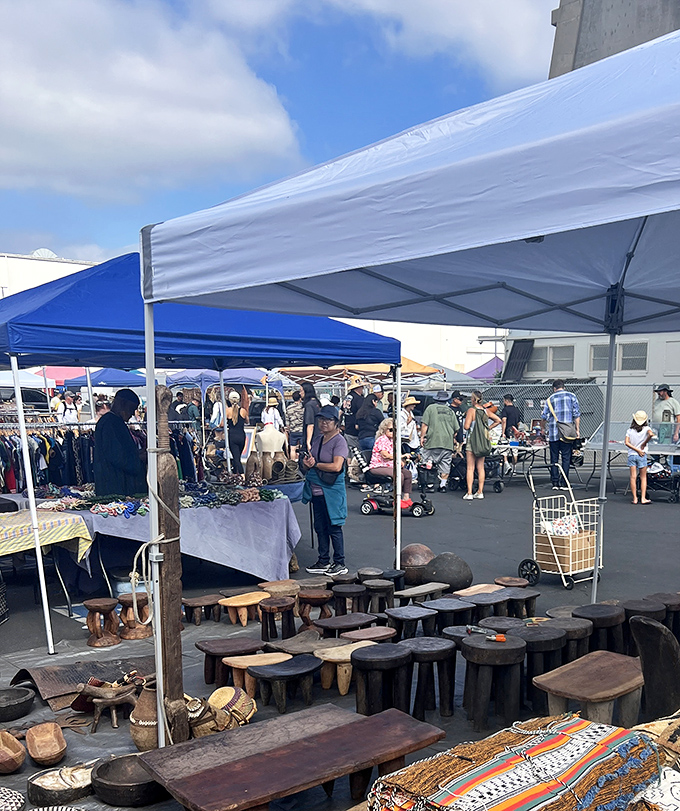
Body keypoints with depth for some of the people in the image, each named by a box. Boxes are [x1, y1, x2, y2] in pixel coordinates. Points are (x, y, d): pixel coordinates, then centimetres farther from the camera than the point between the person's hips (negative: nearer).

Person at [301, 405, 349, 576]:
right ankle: (323, 561, 24)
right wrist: (306, 463, -4)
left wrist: (315, 464, -13)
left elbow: (337, 466, -22)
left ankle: (340, 564, 9)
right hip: (316, 490, 8)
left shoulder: (339, 441, -10)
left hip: (332, 491, -7)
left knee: (334, 528, -1)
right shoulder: (317, 439, 12)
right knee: (320, 527, 13)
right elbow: (309, 463, 20)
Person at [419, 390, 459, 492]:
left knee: (428, 460, 1)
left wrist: (422, 436, 2)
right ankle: (443, 485, 8)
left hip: (433, 441, -4)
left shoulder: (431, 408, 3)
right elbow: (456, 429, 18)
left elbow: (424, 424, -5)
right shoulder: (451, 411, 16)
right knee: (445, 464, 8)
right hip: (448, 442, 4)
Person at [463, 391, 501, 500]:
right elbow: (498, 420, 12)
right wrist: (487, 428, 13)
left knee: (470, 468, -3)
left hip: (473, 440, -5)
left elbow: (466, 426, -17)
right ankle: (480, 492, 13)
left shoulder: (471, 410, -11)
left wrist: (466, 426, 5)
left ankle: (469, 493, -5)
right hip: (484, 441, 6)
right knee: (481, 468, 11)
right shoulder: (486, 410, 5)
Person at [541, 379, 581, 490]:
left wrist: (543, 428, 25)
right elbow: (576, 415, 1)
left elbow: (544, 417, 8)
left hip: (553, 433, 1)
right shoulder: (571, 396, 6)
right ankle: (564, 484, 1)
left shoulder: (550, 399, 8)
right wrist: (577, 430, 6)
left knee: (554, 458, 7)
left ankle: (555, 483, 7)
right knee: (566, 458, 3)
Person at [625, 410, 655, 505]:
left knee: (633, 477, 1)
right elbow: (651, 434, -24)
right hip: (642, 456, -1)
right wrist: (644, 443, -10)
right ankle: (643, 498, 5)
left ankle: (635, 498, 1)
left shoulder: (629, 431, 4)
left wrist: (637, 450, -9)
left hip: (631, 455, 2)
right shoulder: (646, 429, -2)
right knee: (643, 477, 8)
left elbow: (627, 443, -7)